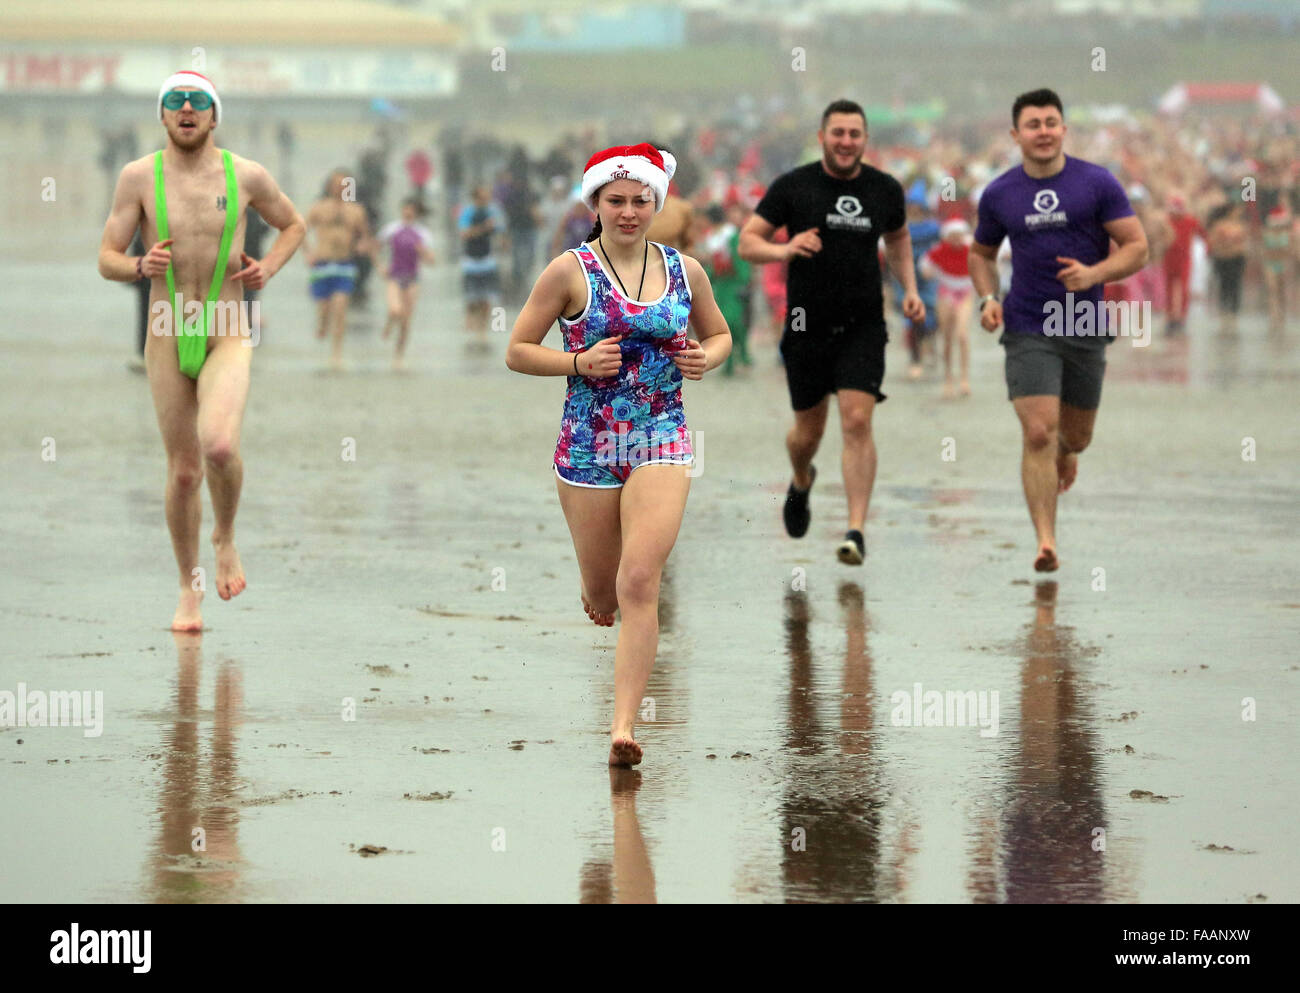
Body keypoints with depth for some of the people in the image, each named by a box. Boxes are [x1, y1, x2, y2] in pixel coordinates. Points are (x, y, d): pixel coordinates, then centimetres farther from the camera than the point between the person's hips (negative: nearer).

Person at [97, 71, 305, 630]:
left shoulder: (245, 176, -1)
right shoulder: (139, 177, -2)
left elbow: (293, 225, 17)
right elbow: (107, 259, 0)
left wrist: (269, 267, -1)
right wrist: (140, 266, -21)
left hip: (227, 337, -1)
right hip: (167, 339, 1)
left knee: (219, 445, -25)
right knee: (183, 470, 5)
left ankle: (225, 539, 5)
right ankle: (189, 589, 25)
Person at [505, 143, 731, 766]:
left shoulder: (685, 271, 5)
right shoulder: (569, 271, -3)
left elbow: (720, 334, 21)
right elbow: (518, 351, -1)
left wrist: (708, 357, -1)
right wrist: (579, 363, -16)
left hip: (661, 440, 0)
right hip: (588, 443, 0)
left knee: (639, 584, -16)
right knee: (602, 593, 9)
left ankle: (624, 727, -17)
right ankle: (600, 593, 49)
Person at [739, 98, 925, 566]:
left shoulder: (885, 189, 3)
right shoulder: (793, 186, -5)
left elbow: (898, 238, 22)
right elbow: (748, 242, -2)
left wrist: (909, 288, 9)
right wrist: (785, 250, -22)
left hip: (863, 325, 0)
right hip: (807, 325, 0)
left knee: (857, 422, -15)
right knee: (808, 431, 10)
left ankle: (856, 530, -14)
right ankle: (801, 483, 46)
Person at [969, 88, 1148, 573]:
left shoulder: (1097, 184, -4)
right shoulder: (999, 195, 2)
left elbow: (1137, 248, -3)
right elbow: (982, 253, 18)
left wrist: (1094, 274, -20)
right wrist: (988, 298, 0)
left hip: (1086, 328, 1)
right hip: (1028, 329, -1)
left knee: (1075, 436, 15)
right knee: (1038, 433, -15)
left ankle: (1065, 450, 54)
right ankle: (1046, 542, -15)